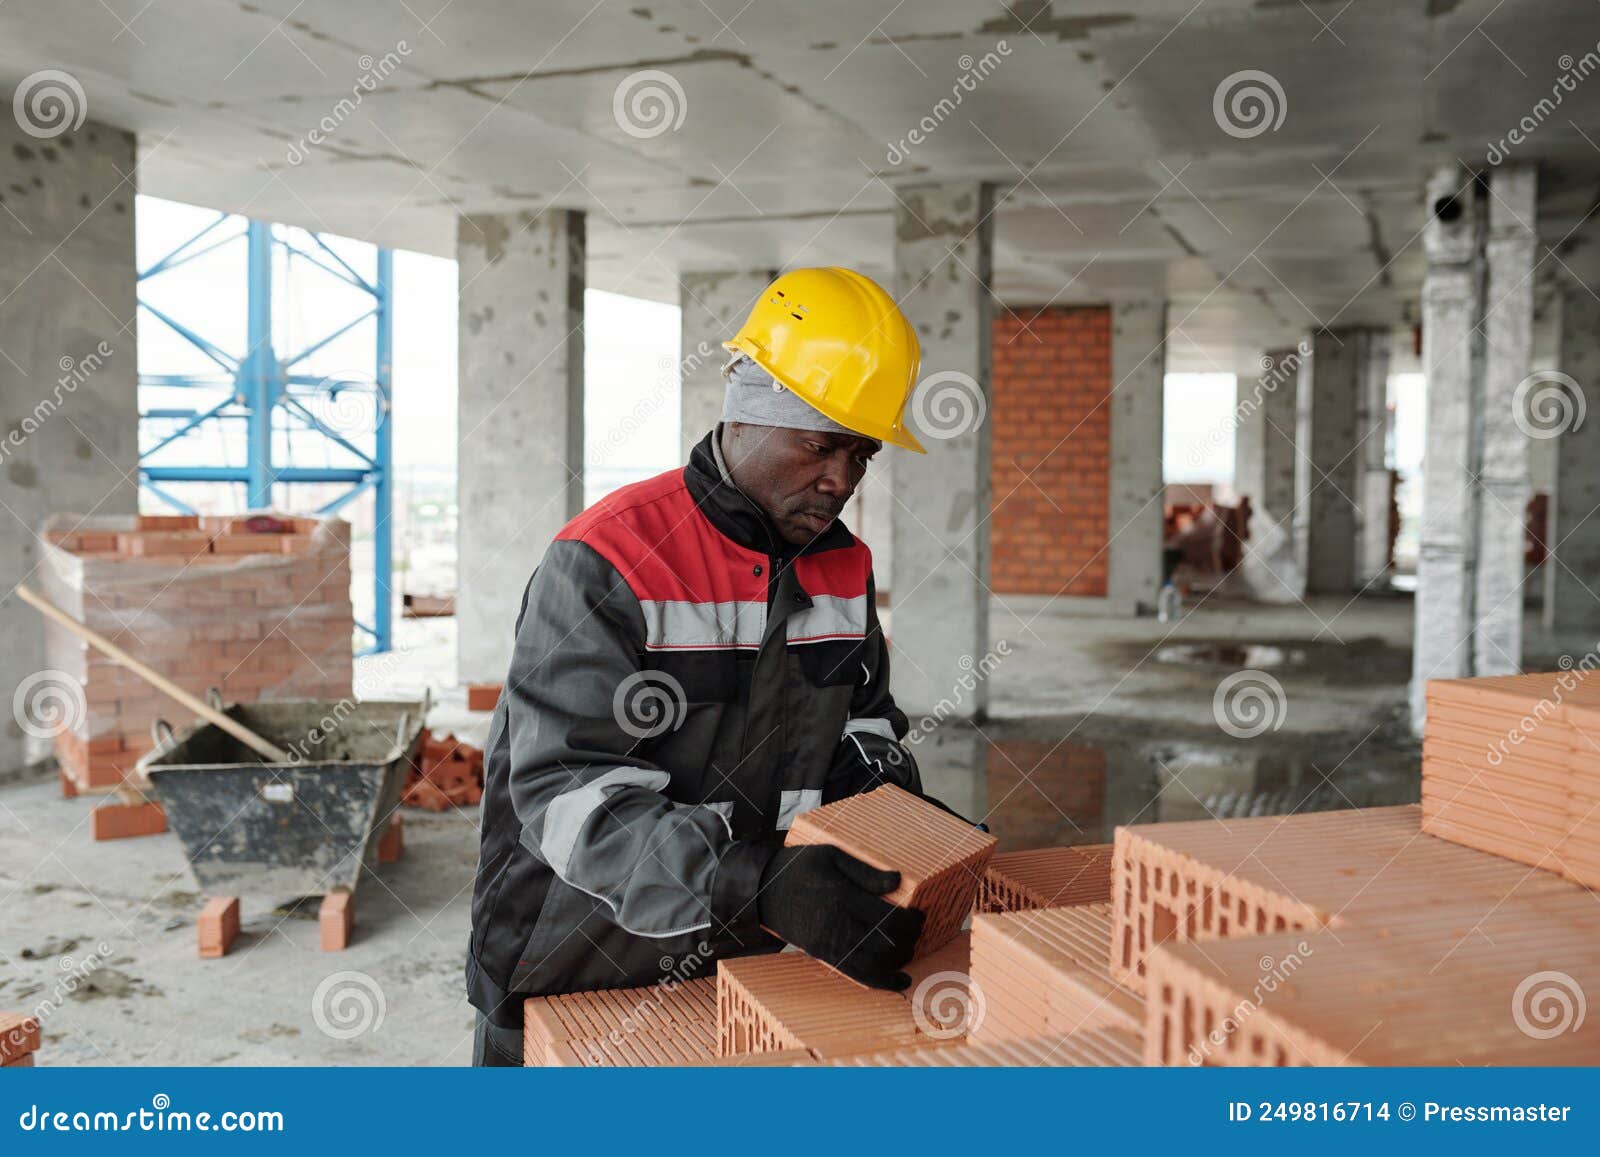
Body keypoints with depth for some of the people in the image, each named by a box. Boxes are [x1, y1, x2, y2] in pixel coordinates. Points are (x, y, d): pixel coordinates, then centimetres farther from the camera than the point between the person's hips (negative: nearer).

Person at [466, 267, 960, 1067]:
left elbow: (863, 716, 16)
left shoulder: (846, 567, 1)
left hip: (743, 969, 6)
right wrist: (760, 885, -40)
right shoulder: (608, 560, -21)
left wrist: (890, 794, -7)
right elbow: (566, 792, -29)